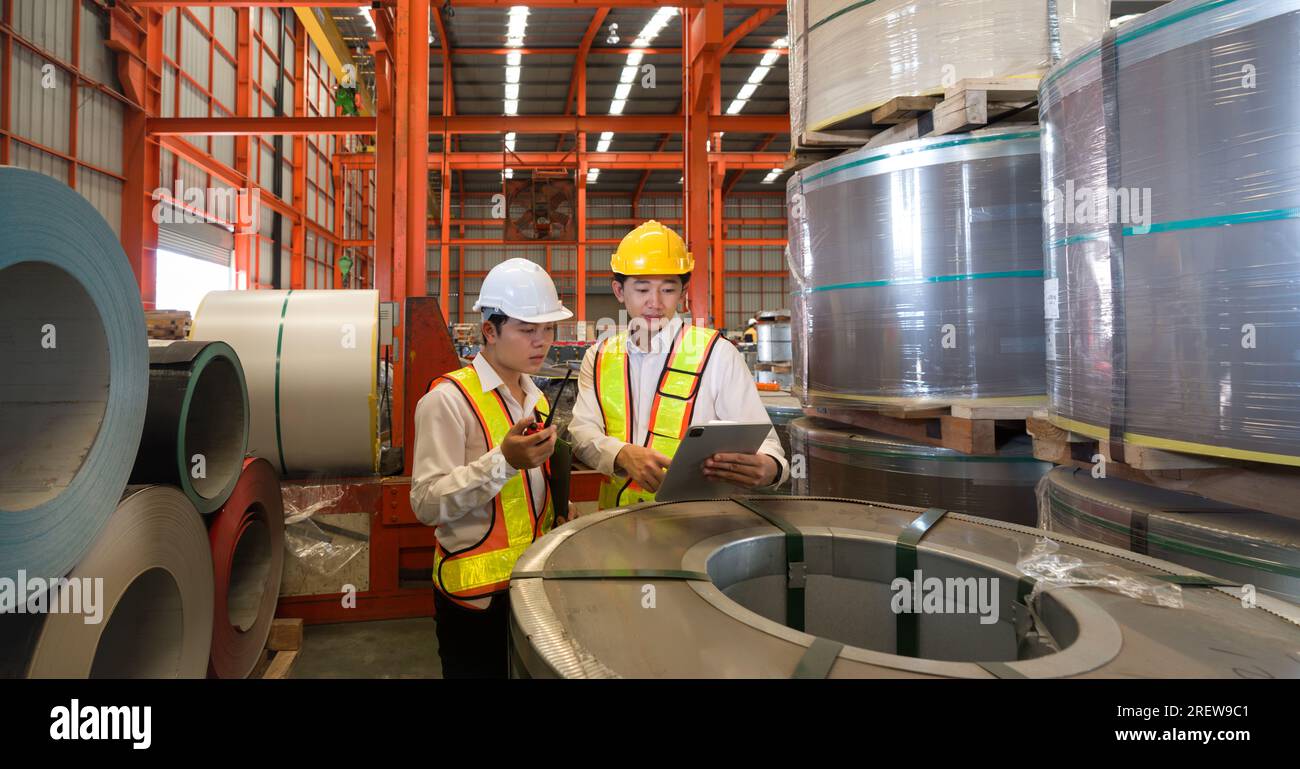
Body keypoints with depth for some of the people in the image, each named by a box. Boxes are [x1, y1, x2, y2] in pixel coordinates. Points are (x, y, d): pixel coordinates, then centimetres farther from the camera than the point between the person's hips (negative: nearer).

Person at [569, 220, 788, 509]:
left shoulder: (717, 354, 0)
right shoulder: (599, 358, 10)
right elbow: (582, 433, 2)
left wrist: (769, 468, -25)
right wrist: (623, 455, -19)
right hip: (618, 520, 1)